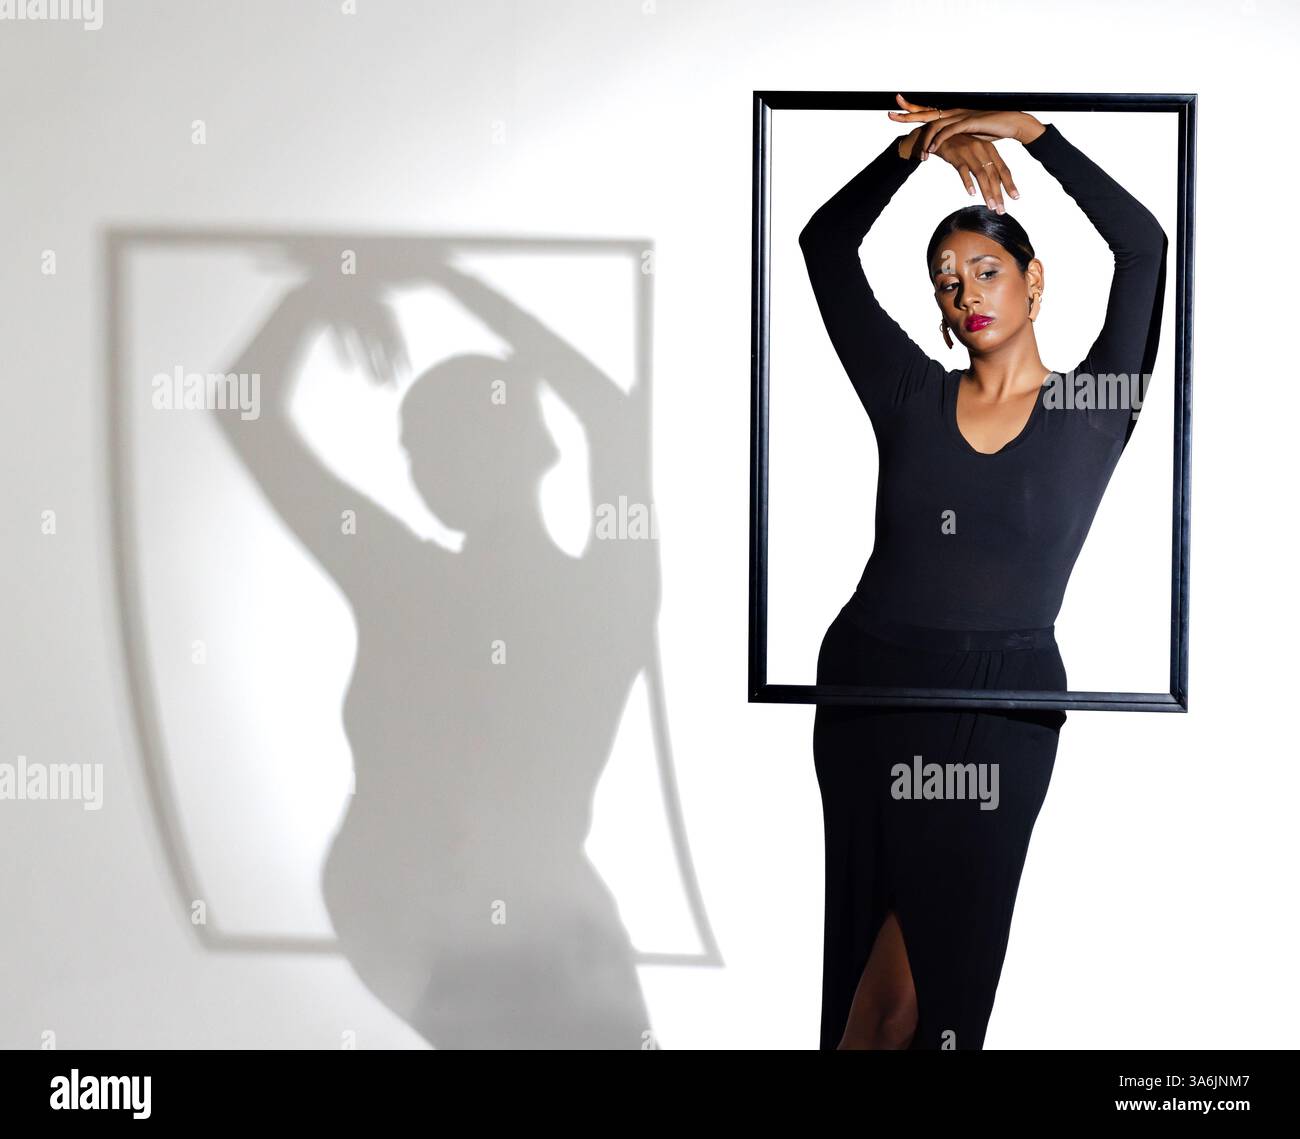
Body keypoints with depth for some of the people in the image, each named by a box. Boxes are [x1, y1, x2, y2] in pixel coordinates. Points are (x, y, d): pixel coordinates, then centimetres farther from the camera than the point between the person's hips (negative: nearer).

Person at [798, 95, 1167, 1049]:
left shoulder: (1092, 408, 0)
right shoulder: (911, 396, 4)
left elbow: (1144, 244, -13)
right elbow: (825, 246, 1)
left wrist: (1028, 129, -13)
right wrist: (917, 147, -8)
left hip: (1006, 702, -1)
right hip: (874, 683, 1)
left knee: (953, 943, 11)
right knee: (888, 948, 8)